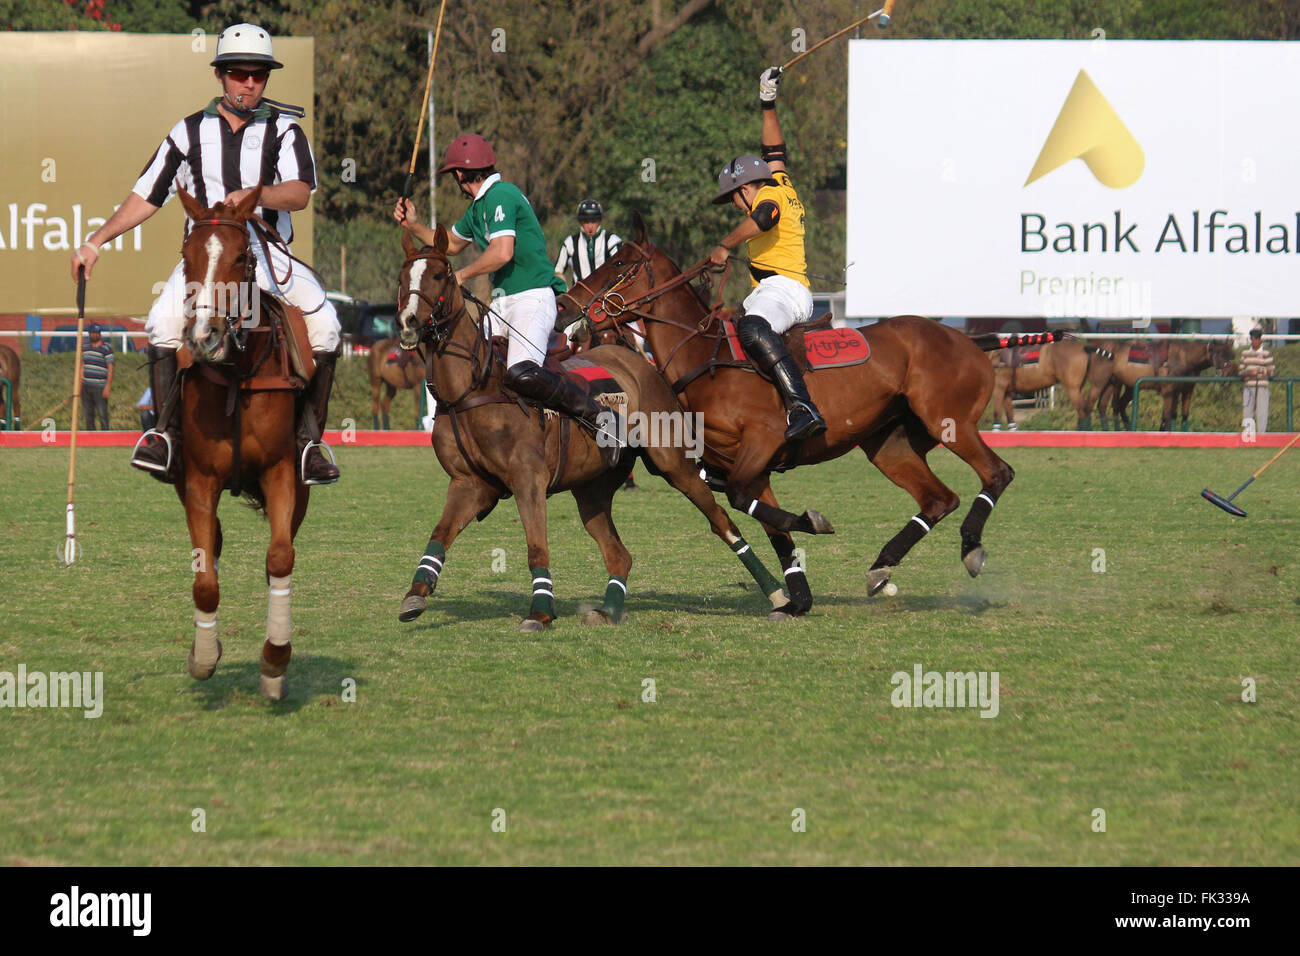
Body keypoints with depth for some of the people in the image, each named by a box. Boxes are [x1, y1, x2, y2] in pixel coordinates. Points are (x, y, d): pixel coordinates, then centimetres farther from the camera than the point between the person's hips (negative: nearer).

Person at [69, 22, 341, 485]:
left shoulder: (284, 130, 4)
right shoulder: (191, 132, 10)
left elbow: (300, 193, -12)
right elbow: (146, 196, 15)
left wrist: (255, 194, -33)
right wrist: (95, 242, 9)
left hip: (268, 254, 0)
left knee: (324, 323, -24)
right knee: (164, 321, -28)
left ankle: (309, 439, -15)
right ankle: (167, 433, -20)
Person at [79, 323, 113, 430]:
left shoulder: (106, 348, -5)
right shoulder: (86, 348, 14)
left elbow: (110, 368, -8)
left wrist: (108, 386, -15)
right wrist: (79, 383, 13)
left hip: (100, 387, -6)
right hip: (86, 386, 6)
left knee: (102, 414, -8)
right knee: (89, 414, 7)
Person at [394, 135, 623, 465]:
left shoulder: (500, 196, -12)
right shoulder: (479, 205, 19)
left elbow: (502, 252, -24)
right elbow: (451, 244, 38)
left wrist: (462, 275, -10)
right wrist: (413, 225, 28)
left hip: (532, 298, -10)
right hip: (501, 302, 10)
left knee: (521, 374, -30)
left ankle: (599, 417, -25)